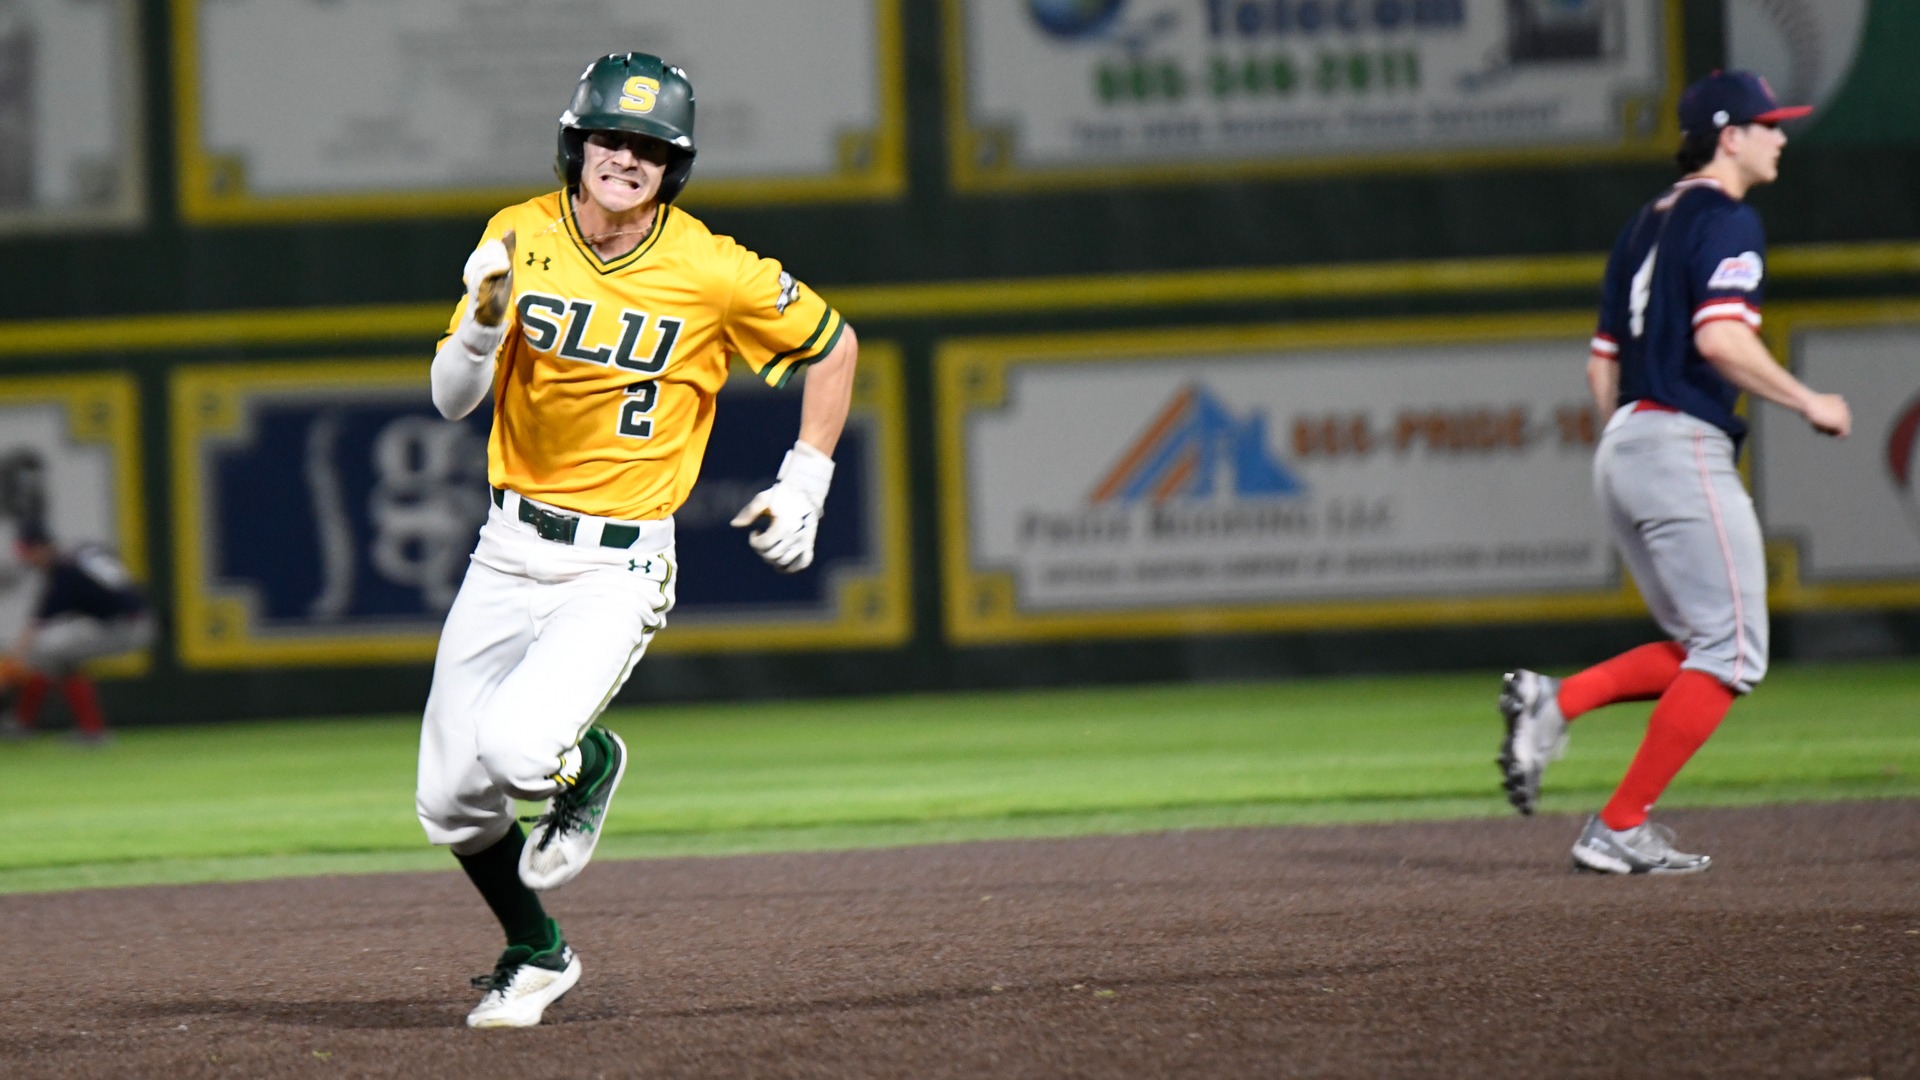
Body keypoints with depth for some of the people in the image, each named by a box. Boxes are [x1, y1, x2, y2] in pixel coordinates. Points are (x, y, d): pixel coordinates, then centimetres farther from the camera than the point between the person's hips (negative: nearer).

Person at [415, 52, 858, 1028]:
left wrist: (805, 486, 2)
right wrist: (489, 318, -23)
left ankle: (590, 763, 10)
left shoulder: (713, 275, -12)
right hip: (510, 548, 4)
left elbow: (834, 345, 5)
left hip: (620, 567, -4)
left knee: (518, 747, -27)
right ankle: (536, 955, 32)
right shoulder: (520, 237, -3)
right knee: (450, 801, 6)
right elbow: (451, 401, -4)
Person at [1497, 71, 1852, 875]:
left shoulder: (1647, 225, 20)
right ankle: (1620, 829, -9)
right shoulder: (1725, 220, -7)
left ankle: (1555, 703, -5)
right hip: (1683, 446, -9)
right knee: (1730, 653, -5)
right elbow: (1720, 339, -22)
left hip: (1620, 449, 9)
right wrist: (1807, 403, -11)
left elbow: (1602, 365, 21)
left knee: (1704, 649, 14)